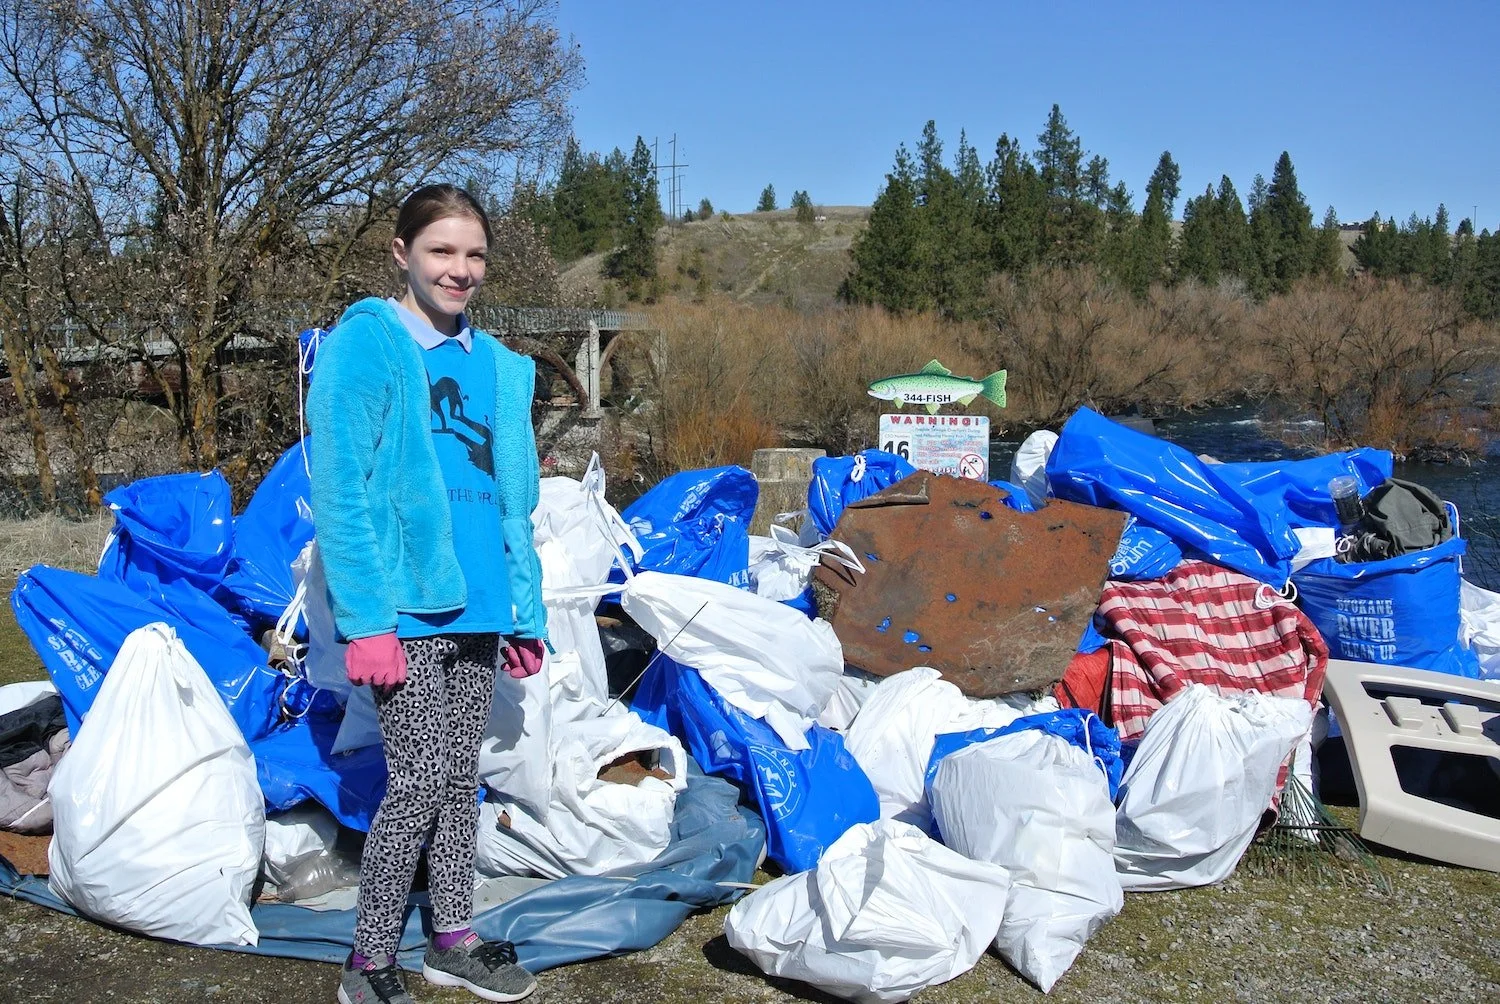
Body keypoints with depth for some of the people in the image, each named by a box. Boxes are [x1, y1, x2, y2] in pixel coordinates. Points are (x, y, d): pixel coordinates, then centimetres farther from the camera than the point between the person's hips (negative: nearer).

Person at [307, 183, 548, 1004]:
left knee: (462, 777, 14)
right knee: (422, 780, -4)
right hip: (403, 609, -6)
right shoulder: (363, 345, -7)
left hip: (474, 607, 6)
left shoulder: (493, 364, 12)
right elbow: (340, 494, -12)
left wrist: (524, 608, 10)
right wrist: (365, 619, -18)